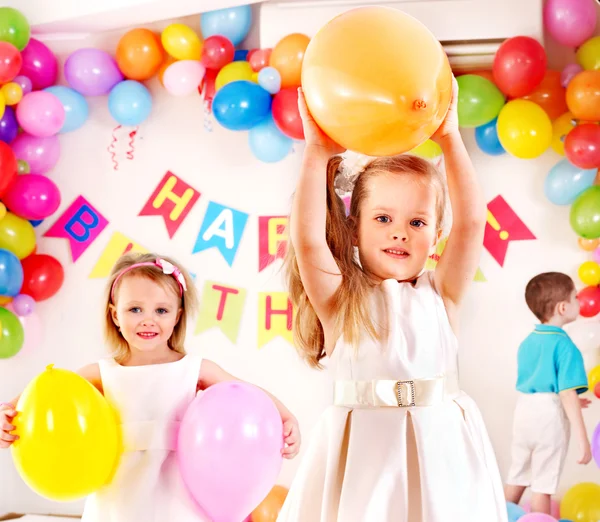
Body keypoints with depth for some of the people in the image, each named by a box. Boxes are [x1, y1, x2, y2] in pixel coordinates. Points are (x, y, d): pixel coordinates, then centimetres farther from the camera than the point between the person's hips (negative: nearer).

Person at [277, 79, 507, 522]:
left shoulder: (439, 296, 5)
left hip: (439, 449, 2)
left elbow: (471, 223, -3)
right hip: (363, 450, -2)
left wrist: (449, 139, -7)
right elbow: (307, 241, -14)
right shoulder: (341, 299, 0)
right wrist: (319, 154, -16)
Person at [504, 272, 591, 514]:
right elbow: (567, 395, -22)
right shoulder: (565, 346, -17)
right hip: (549, 415, -7)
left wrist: (572, 402, 25)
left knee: (516, 478, 19)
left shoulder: (527, 342, 7)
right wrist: (582, 439, -20)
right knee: (543, 485, 3)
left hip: (524, 409, 7)